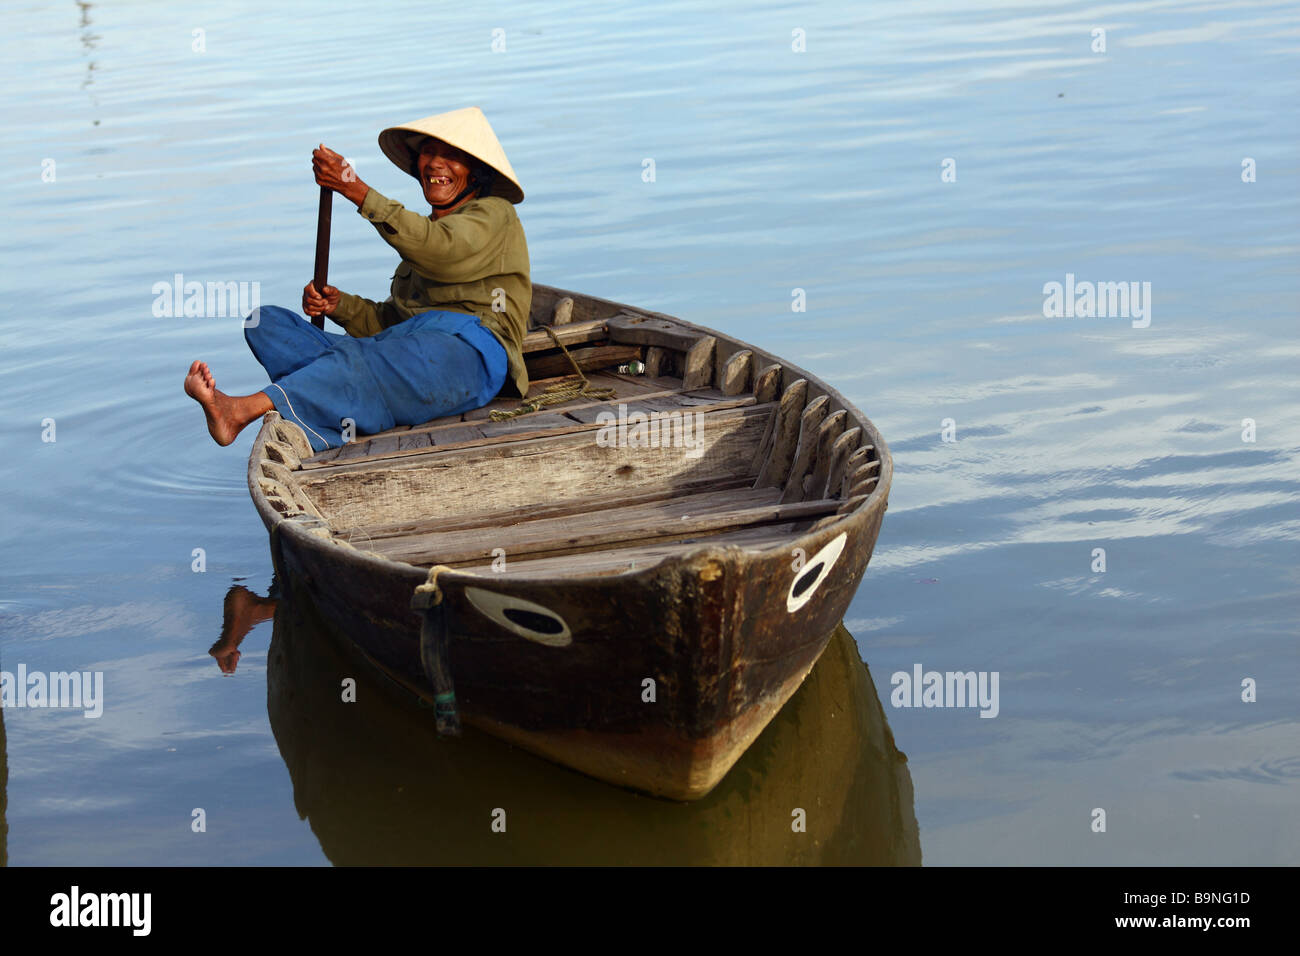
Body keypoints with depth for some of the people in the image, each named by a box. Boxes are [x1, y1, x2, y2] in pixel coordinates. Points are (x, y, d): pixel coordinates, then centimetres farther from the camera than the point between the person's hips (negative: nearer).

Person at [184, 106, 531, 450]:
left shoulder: (494, 214, 9)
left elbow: (437, 248, -14)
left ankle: (241, 410, -59)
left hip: (469, 348, -7)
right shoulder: (424, 229, 33)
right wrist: (339, 305, 6)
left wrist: (355, 189, -19)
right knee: (266, 323, -10)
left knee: (353, 359, -37)